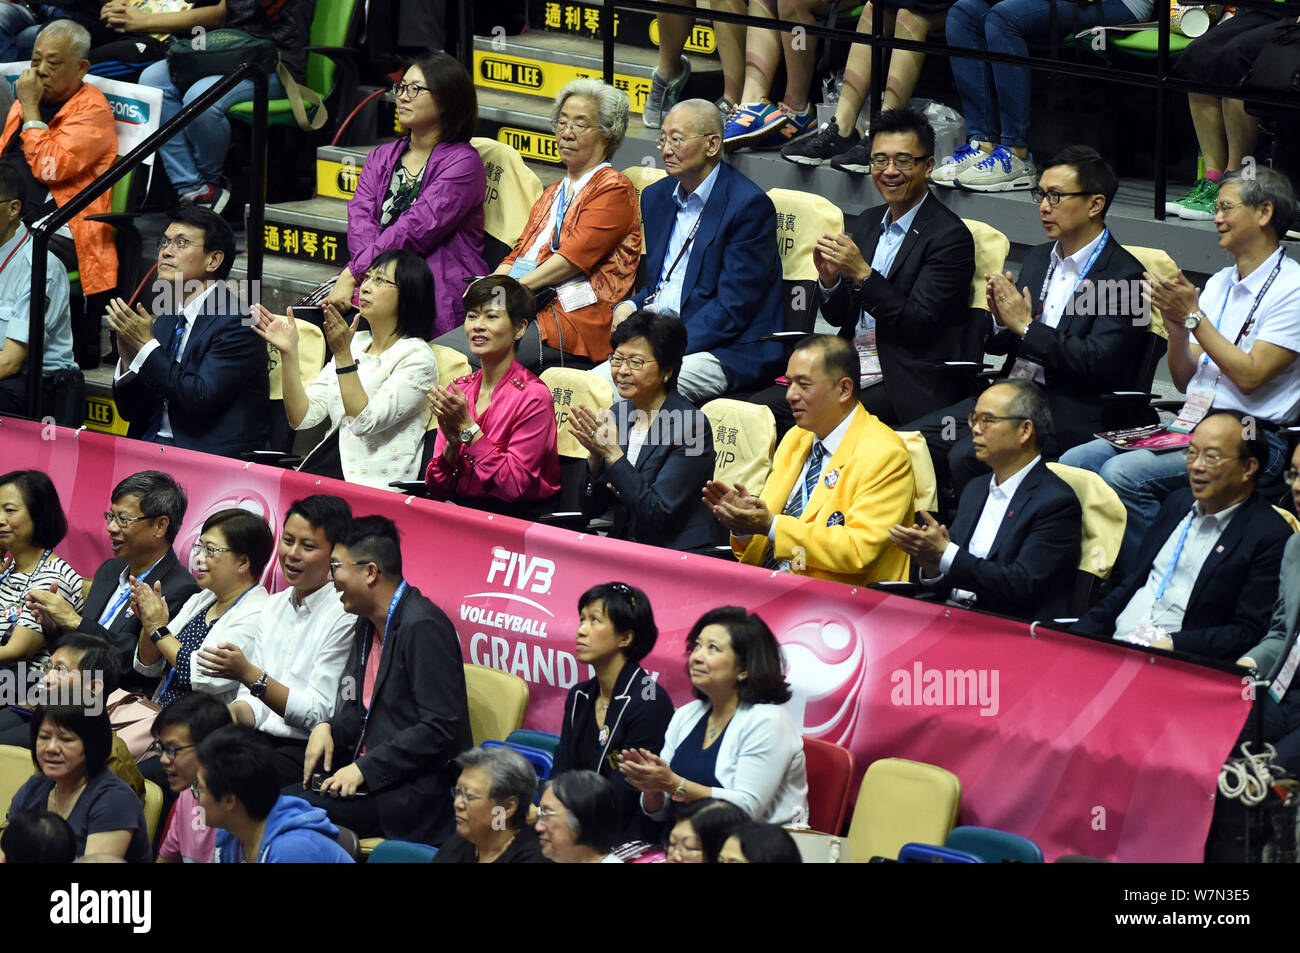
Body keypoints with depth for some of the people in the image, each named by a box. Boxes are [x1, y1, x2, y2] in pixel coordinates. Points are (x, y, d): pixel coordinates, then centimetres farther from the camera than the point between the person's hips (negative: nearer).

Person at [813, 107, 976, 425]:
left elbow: (917, 324, -15)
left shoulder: (951, 237, -7)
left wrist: (863, 274, -22)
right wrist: (829, 279, -5)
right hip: (848, 370, 7)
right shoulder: (869, 222, 16)